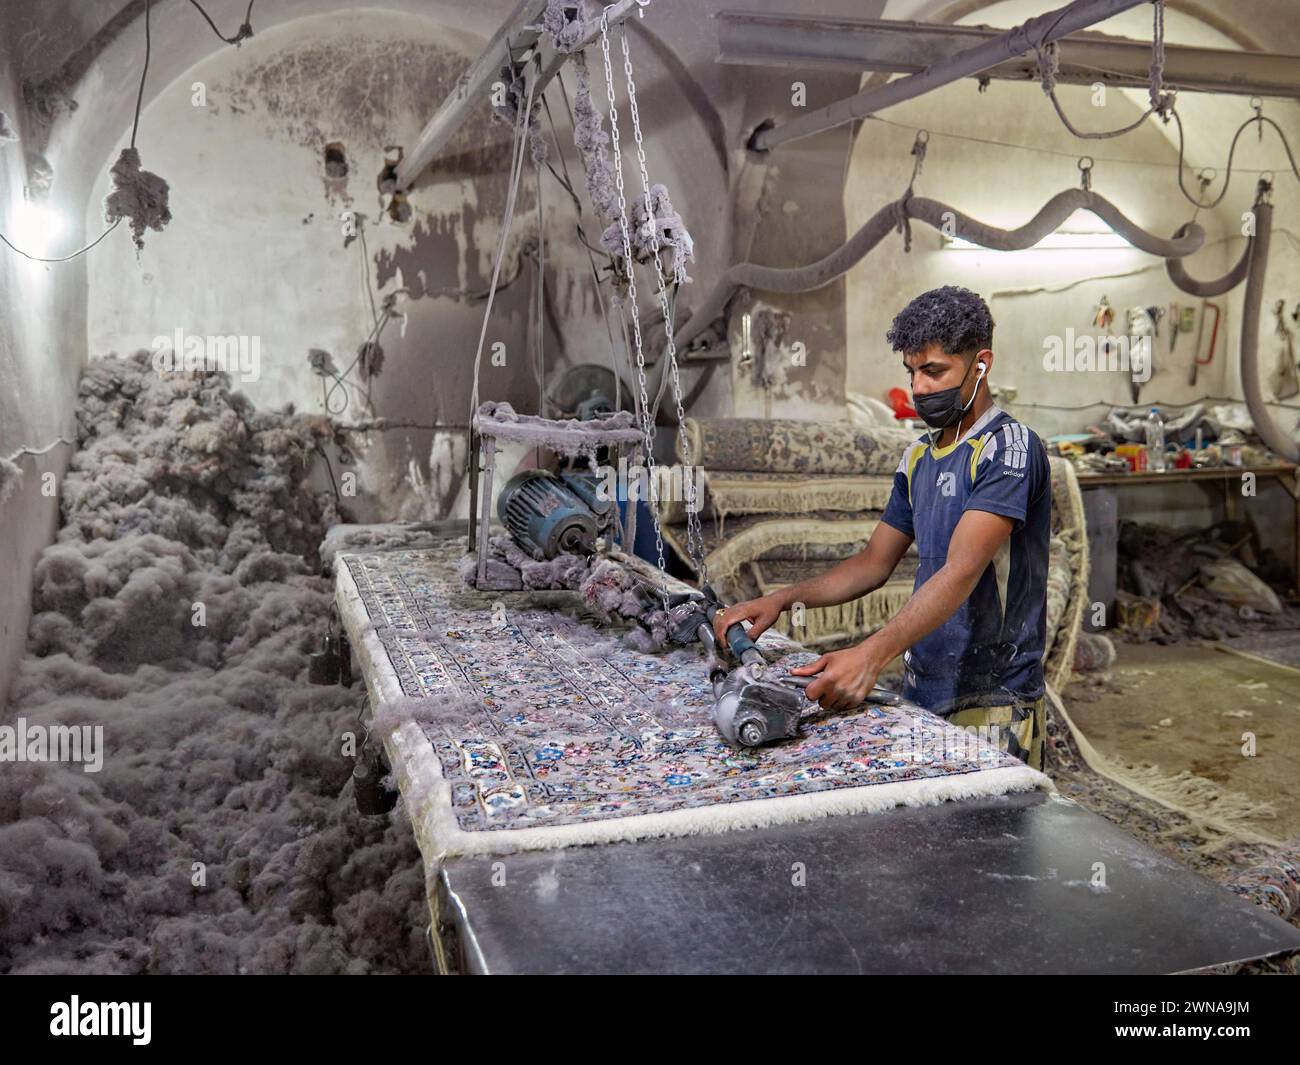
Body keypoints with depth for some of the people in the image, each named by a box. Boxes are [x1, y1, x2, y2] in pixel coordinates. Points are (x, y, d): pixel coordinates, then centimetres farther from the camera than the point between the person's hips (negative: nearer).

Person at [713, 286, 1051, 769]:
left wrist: (871, 654, -37)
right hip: (921, 692, 7)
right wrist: (783, 599, -1)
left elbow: (962, 571, -25)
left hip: (990, 701, -7)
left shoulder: (1010, 448, -14)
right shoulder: (917, 457, 12)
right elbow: (875, 562, 14)